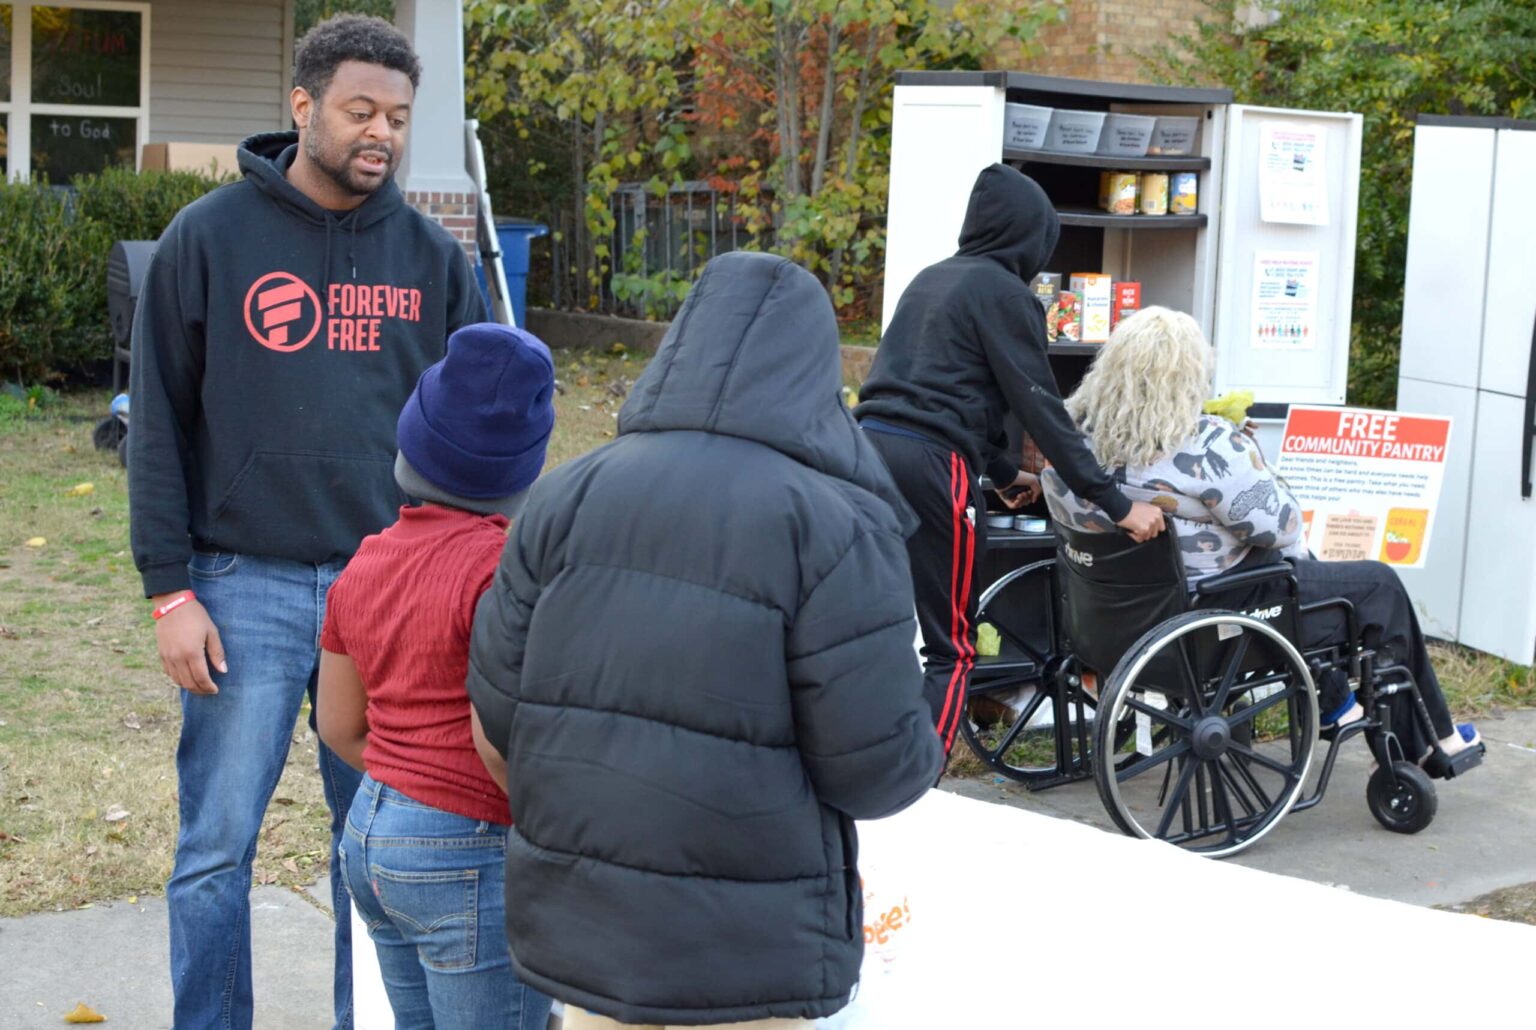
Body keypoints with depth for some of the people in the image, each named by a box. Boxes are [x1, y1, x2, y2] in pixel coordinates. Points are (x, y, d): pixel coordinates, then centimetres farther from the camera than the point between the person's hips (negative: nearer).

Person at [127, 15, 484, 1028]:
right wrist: (171, 590, -5)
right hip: (246, 589, -2)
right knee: (217, 847, 3)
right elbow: (159, 423, 0)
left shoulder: (434, 256, 7)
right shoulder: (209, 238, 0)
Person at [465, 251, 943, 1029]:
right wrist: (918, 758, 7)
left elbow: (498, 712, 2)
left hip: (575, 922, 4)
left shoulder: (565, 498, 0)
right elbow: (880, 767, -15)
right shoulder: (831, 526, -14)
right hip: (745, 952, -4)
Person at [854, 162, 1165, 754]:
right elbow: (1041, 409, -6)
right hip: (929, 464, -8)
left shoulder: (931, 280, 22)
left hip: (871, 444, 8)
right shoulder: (1004, 293, -2)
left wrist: (1003, 471, 38)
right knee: (950, 651, -1)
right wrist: (1116, 504, -4)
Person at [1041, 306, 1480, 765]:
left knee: (1301, 560, 33)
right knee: (1380, 587, 13)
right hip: (1216, 617, -8)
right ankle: (1427, 737, 29)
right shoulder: (1208, 445, -27)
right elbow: (1280, 524, -19)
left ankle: (1333, 703, 42)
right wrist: (1251, 455, 1)